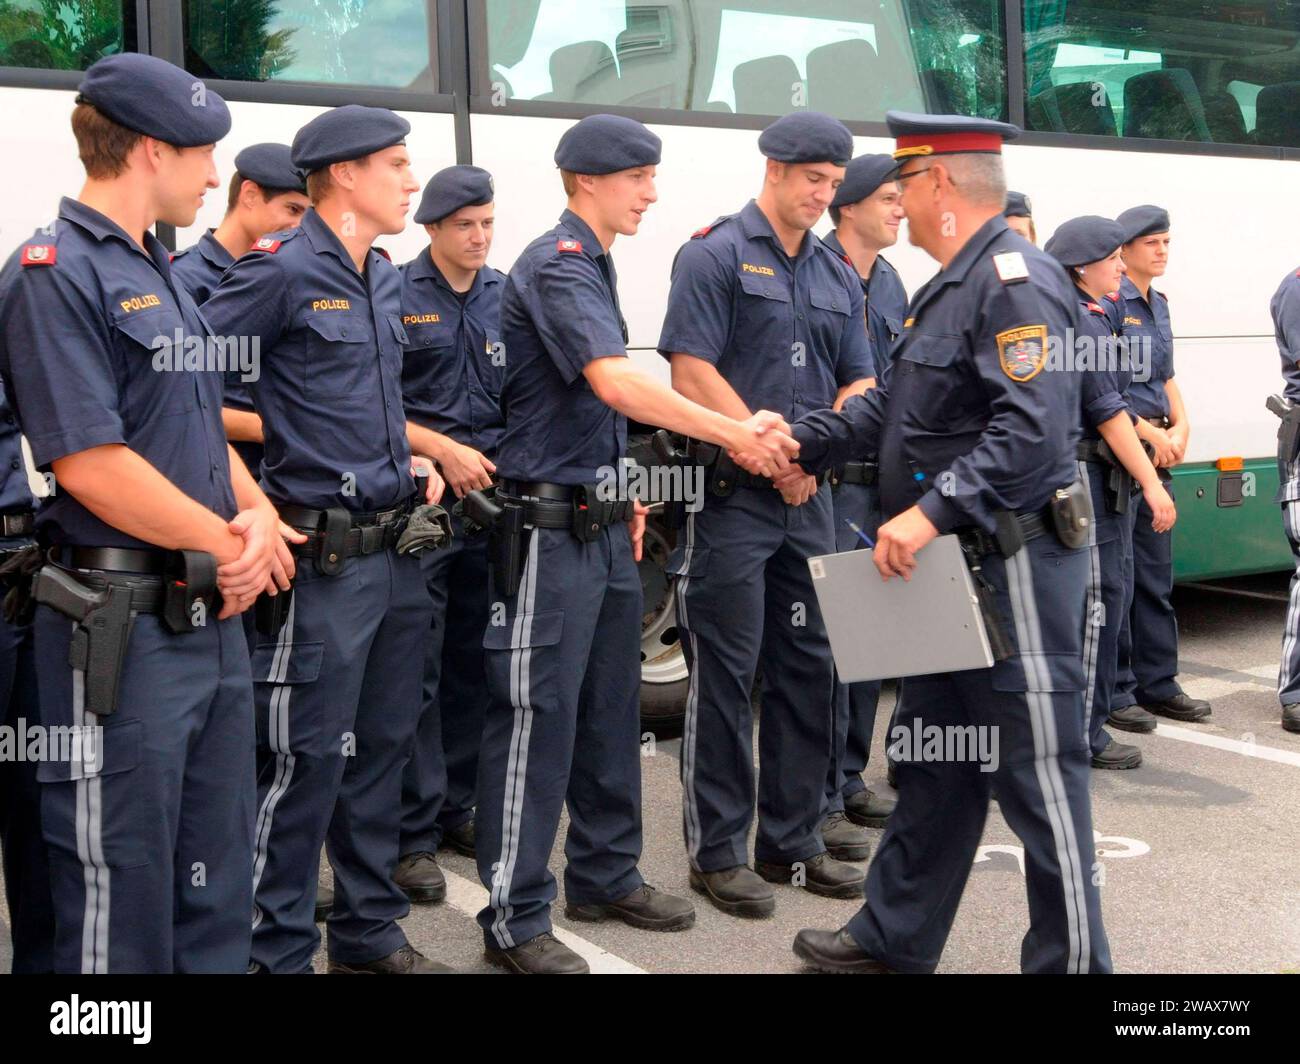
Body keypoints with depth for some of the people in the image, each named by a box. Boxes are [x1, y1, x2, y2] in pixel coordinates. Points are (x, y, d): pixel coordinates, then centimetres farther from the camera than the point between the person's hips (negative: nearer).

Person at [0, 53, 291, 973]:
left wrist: (258, 515, -2)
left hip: (215, 617, 9)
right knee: (121, 896, 3)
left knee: (219, 883, 17)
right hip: (124, 628, -9)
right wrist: (232, 545, -12)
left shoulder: (161, 275, 16)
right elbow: (91, 465, -20)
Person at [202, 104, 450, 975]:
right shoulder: (280, 270, -11)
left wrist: (410, 462, 13)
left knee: (383, 746, 15)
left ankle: (369, 933, 29)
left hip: (396, 549, 9)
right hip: (324, 554, -8)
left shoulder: (386, 278, 15)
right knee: (306, 762, -3)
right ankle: (276, 951, 11)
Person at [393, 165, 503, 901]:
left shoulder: (507, 296, 11)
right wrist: (443, 449, -13)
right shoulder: (396, 295, -2)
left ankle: (459, 806, 24)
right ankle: (415, 830, 5)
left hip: (495, 497, 5)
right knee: (419, 667, -3)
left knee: (475, 661, 11)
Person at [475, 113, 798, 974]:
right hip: (549, 529, -10)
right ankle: (515, 919, 5)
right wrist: (732, 434, -26)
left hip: (602, 524, 10)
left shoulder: (594, 265, 16)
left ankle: (605, 877, 29)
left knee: (610, 710, 15)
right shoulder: (555, 266, -14)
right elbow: (615, 381, -27)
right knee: (537, 719, -4)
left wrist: (619, 493, 17)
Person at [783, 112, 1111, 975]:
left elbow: (1034, 430, -27)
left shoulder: (1016, 280, -16)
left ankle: (1071, 957, 12)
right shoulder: (952, 286, 16)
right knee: (933, 762, 17)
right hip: (952, 566, 11)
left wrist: (932, 512, -31)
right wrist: (800, 442, 14)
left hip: (1014, 569, -11)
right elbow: (894, 404, 21)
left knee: (1038, 772, -1)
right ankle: (896, 941, 30)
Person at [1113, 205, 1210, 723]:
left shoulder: (1158, 305, 16)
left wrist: (1179, 430, 3)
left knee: (1156, 575, 13)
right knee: (1115, 578, -4)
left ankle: (1158, 684, 22)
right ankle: (1114, 693, 4)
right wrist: (1150, 434, -14)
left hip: (1155, 452, 9)